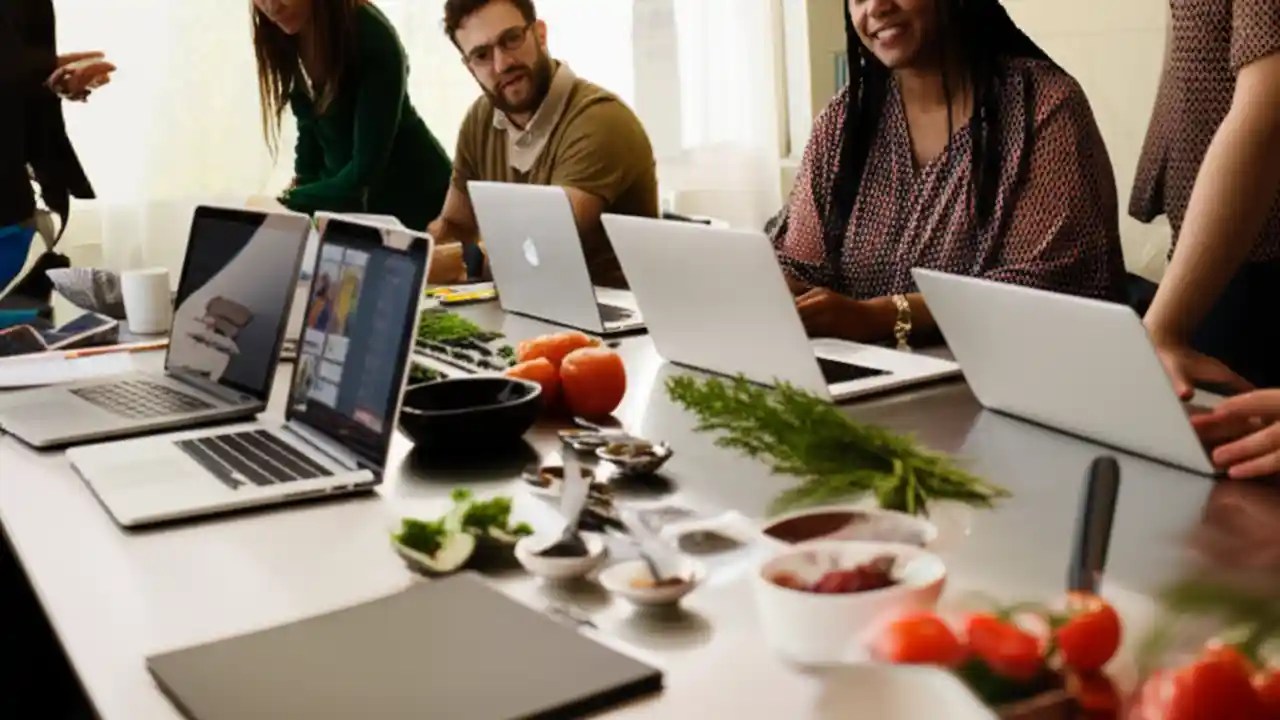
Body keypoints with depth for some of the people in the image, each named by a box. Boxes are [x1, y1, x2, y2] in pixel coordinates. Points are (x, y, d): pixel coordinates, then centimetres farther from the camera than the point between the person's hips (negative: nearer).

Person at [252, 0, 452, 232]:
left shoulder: (372, 37, -27)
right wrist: (300, 192, -7)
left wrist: (288, 204, -32)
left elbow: (366, 168, -30)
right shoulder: (285, 35, -7)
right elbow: (309, 124, 4)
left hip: (413, 198, -5)